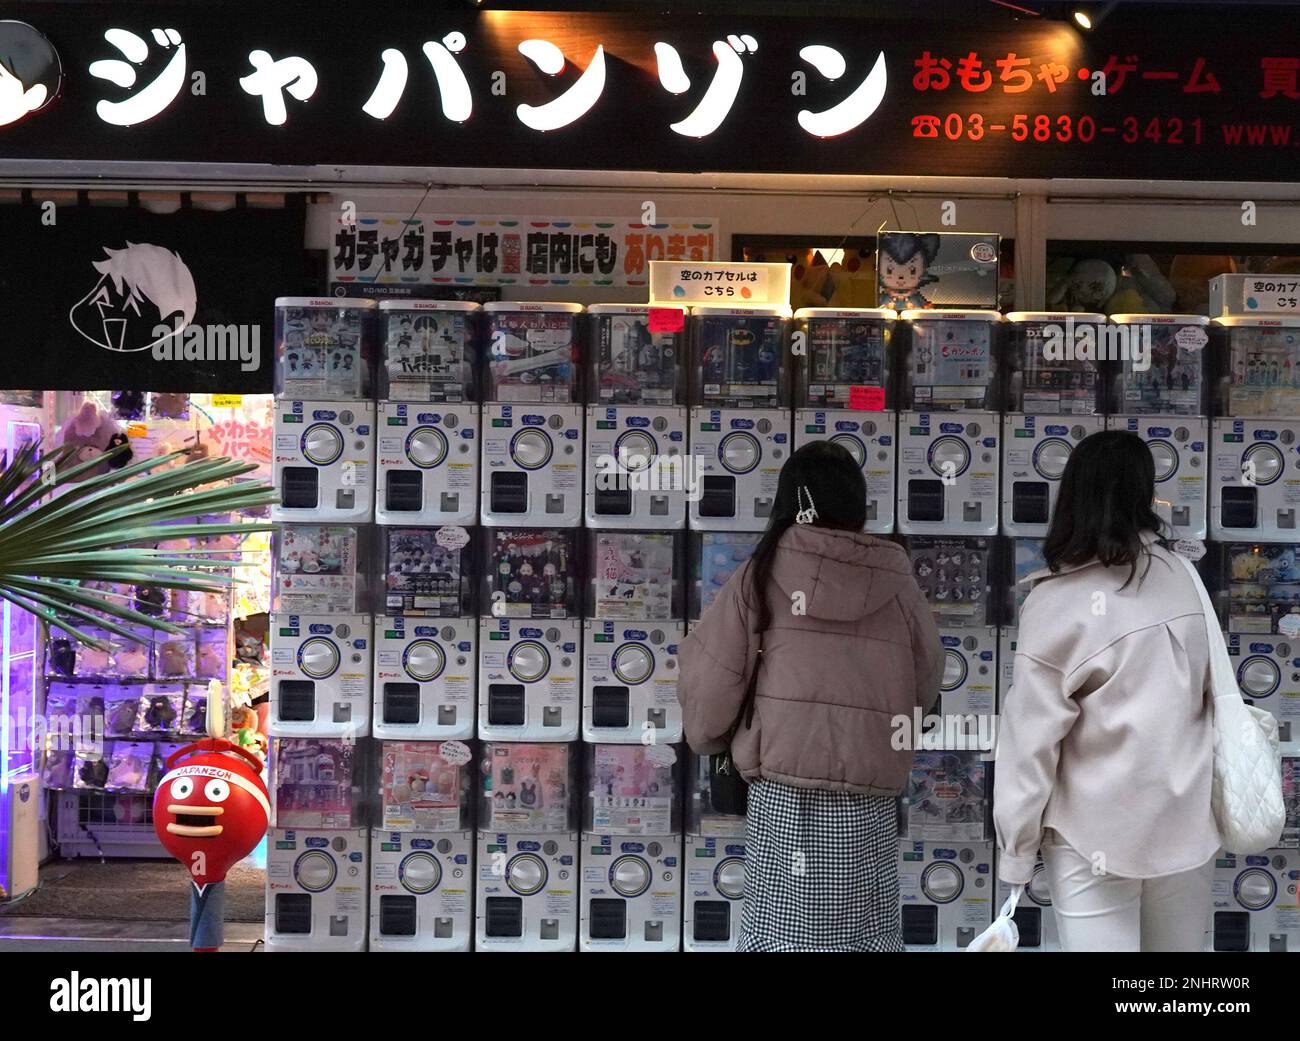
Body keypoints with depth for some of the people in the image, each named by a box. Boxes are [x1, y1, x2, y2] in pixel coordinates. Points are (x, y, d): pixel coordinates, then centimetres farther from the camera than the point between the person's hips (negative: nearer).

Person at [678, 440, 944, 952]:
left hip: (781, 792, -1)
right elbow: (925, 684, 12)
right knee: (869, 932, 11)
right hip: (869, 796, 1)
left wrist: (709, 737, 18)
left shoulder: (761, 574, -3)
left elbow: (709, 676, -1)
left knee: (777, 930, 6)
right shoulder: (896, 582, 1)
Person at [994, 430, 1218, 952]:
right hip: (1186, 817, 5)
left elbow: (1032, 734, -13)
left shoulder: (1058, 601, -16)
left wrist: (1017, 847, -4)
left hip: (1097, 832, -5)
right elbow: (1212, 689, 7)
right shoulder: (1180, 576, -3)